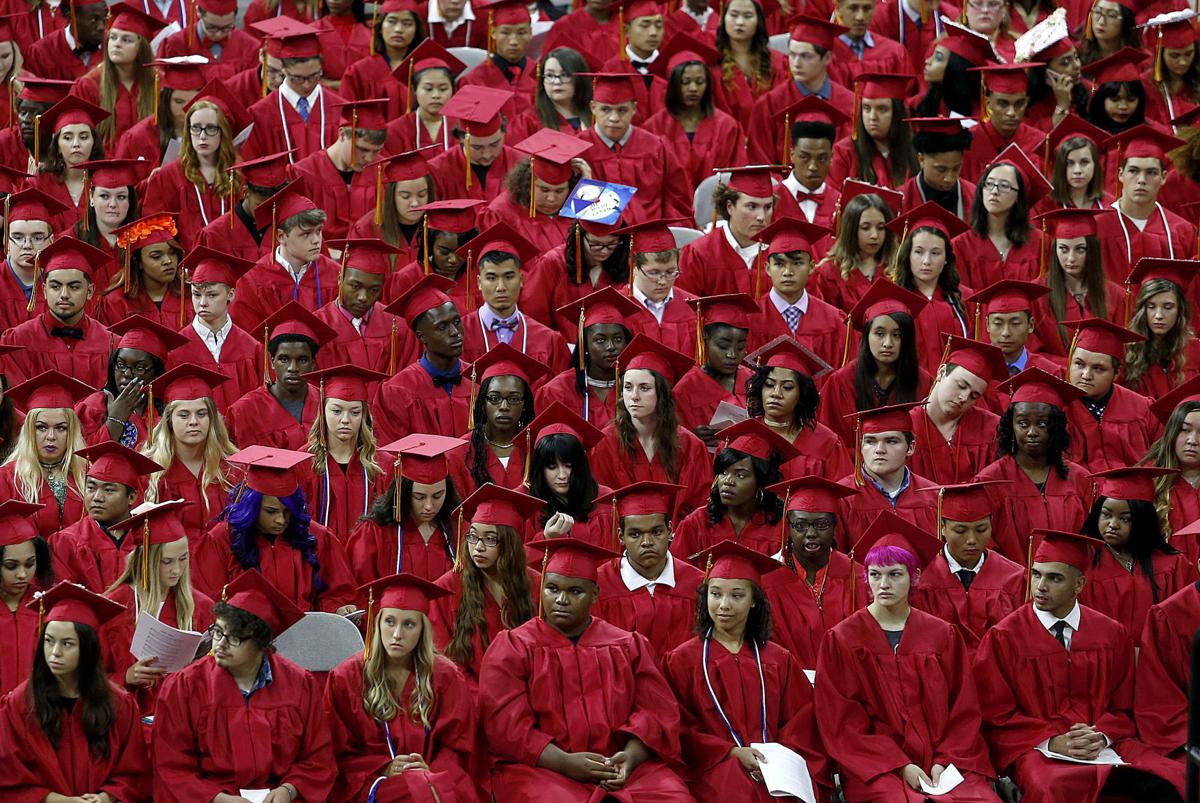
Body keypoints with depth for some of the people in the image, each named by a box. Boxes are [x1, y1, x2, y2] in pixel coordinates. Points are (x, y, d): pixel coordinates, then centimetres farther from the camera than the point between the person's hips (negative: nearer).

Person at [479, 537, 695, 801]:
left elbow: (657, 711, 7)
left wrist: (630, 757, -14)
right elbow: (506, 724, -4)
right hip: (544, 770, -3)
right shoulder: (512, 648, 7)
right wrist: (565, 763, -17)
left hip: (621, 768, 3)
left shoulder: (629, 647, 16)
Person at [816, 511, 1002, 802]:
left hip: (943, 763, 3)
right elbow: (844, 722, -1)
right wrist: (901, 766, -11)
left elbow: (964, 711, 10)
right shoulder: (842, 640, 4)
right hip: (877, 767, -3)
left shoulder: (943, 635, 11)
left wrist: (944, 761, -7)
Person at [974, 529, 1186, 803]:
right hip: (1036, 749, -3)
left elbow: (1123, 709, 15)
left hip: (1106, 746, 3)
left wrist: (1102, 737, -7)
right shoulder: (1002, 639, 1)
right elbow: (997, 717, 2)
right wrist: (1052, 742, -12)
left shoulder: (1111, 635, 10)